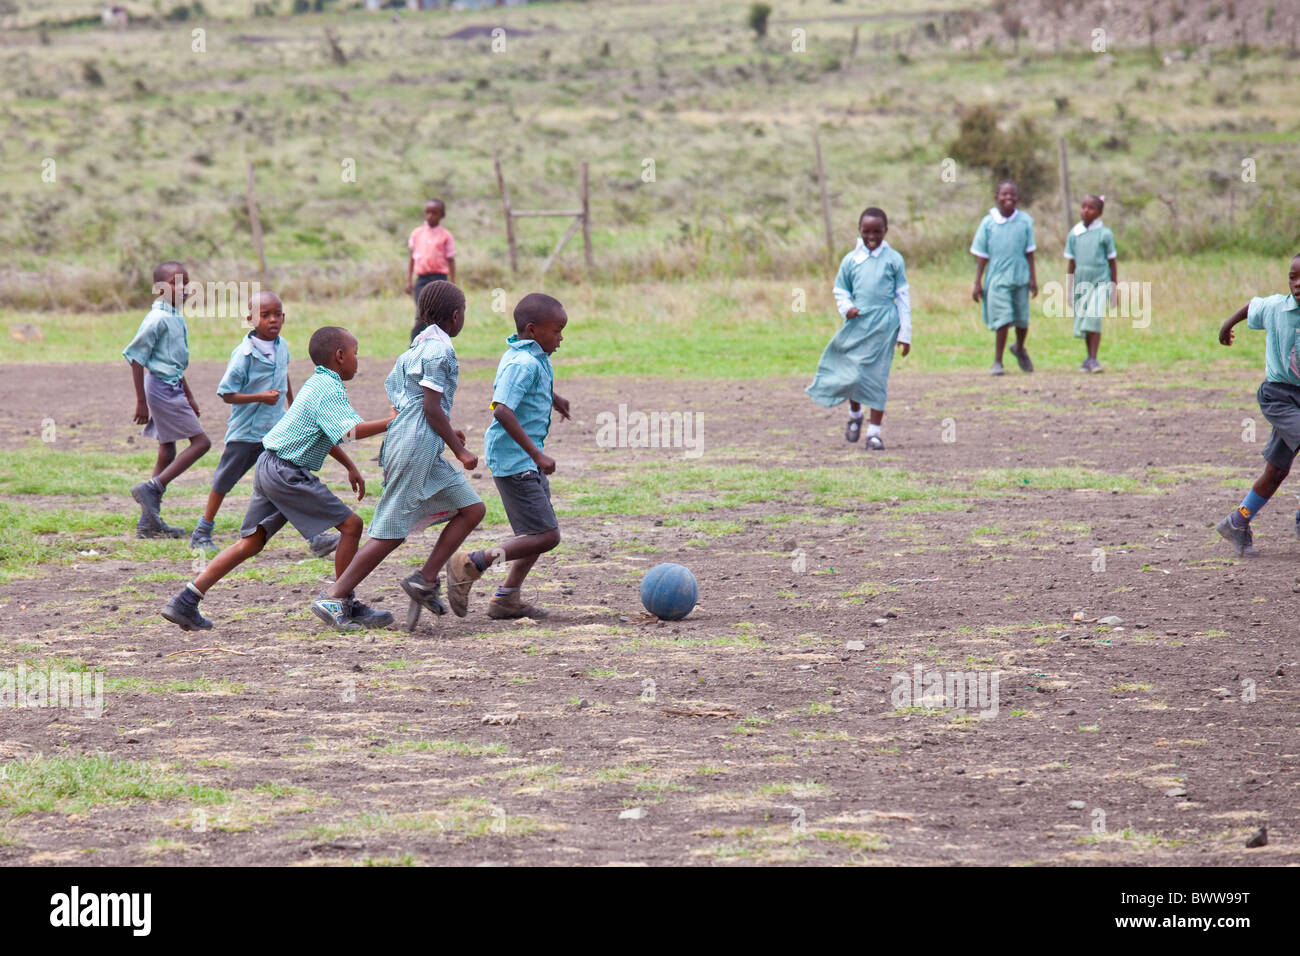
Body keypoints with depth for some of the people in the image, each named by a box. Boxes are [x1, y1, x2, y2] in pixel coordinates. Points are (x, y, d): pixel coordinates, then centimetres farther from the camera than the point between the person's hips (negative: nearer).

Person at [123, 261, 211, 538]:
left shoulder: (177, 318, 14)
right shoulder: (158, 318, -15)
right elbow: (136, 356, -15)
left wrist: (189, 397, 29)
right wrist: (141, 402, -15)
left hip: (172, 388, 9)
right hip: (163, 387, -9)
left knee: (168, 453, 10)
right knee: (200, 442, -10)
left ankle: (149, 522, 12)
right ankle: (151, 488, -11)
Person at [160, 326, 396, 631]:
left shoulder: (317, 383, 20)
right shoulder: (331, 389, -12)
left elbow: (327, 434, 33)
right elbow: (350, 431, -26)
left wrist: (351, 467, 32)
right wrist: (389, 422, -17)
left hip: (268, 466, 10)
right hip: (286, 471, -10)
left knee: (251, 542, 10)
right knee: (351, 524, -5)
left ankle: (185, 601, 5)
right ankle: (345, 604, 2)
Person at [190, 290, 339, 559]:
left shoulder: (282, 347, 0)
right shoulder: (244, 354, -18)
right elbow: (227, 394, -17)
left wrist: (293, 407, 31)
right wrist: (261, 397, -26)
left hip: (277, 430, 4)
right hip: (245, 433, -4)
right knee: (224, 481, 12)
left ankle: (315, 537, -9)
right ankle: (202, 533, 29)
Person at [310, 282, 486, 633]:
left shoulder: (417, 348, 17)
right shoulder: (439, 350, -12)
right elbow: (431, 408, -17)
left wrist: (446, 430, 27)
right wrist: (460, 450, -11)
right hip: (417, 449, -10)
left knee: (472, 509, 9)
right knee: (391, 532, -7)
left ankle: (425, 581, 4)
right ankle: (332, 599, -6)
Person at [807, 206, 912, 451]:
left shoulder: (893, 259, 2)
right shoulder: (850, 260, 6)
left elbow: (902, 296, 5)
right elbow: (840, 290, 16)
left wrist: (905, 333, 2)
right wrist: (846, 307, -8)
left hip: (884, 326, -2)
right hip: (857, 323, 2)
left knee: (877, 377, -1)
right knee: (852, 374, 0)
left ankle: (874, 432, 6)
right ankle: (855, 414, 31)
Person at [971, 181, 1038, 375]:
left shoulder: (1025, 221, 2)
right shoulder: (988, 223, -1)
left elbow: (1029, 252, 7)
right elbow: (981, 255, 2)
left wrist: (1032, 278, 4)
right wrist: (978, 283, 1)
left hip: (1020, 277, 2)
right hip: (997, 278, -2)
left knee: (1022, 319, 11)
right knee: (1002, 319, -10)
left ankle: (1020, 349, 40)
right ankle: (997, 362, 0)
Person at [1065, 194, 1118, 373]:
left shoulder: (1104, 234, -1)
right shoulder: (1074, 234, 7)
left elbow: (1112, 263, 5)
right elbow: (1071, 264, 13)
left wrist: (1114, 289, 4)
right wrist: (1070, 290, 12)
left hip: (1100, 282, -4)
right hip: (1081, 283, 4)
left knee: (1094, 319, -16)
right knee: (1082, 321, 8)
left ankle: (1093, 359, -15)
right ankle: (1089, 357, 22)